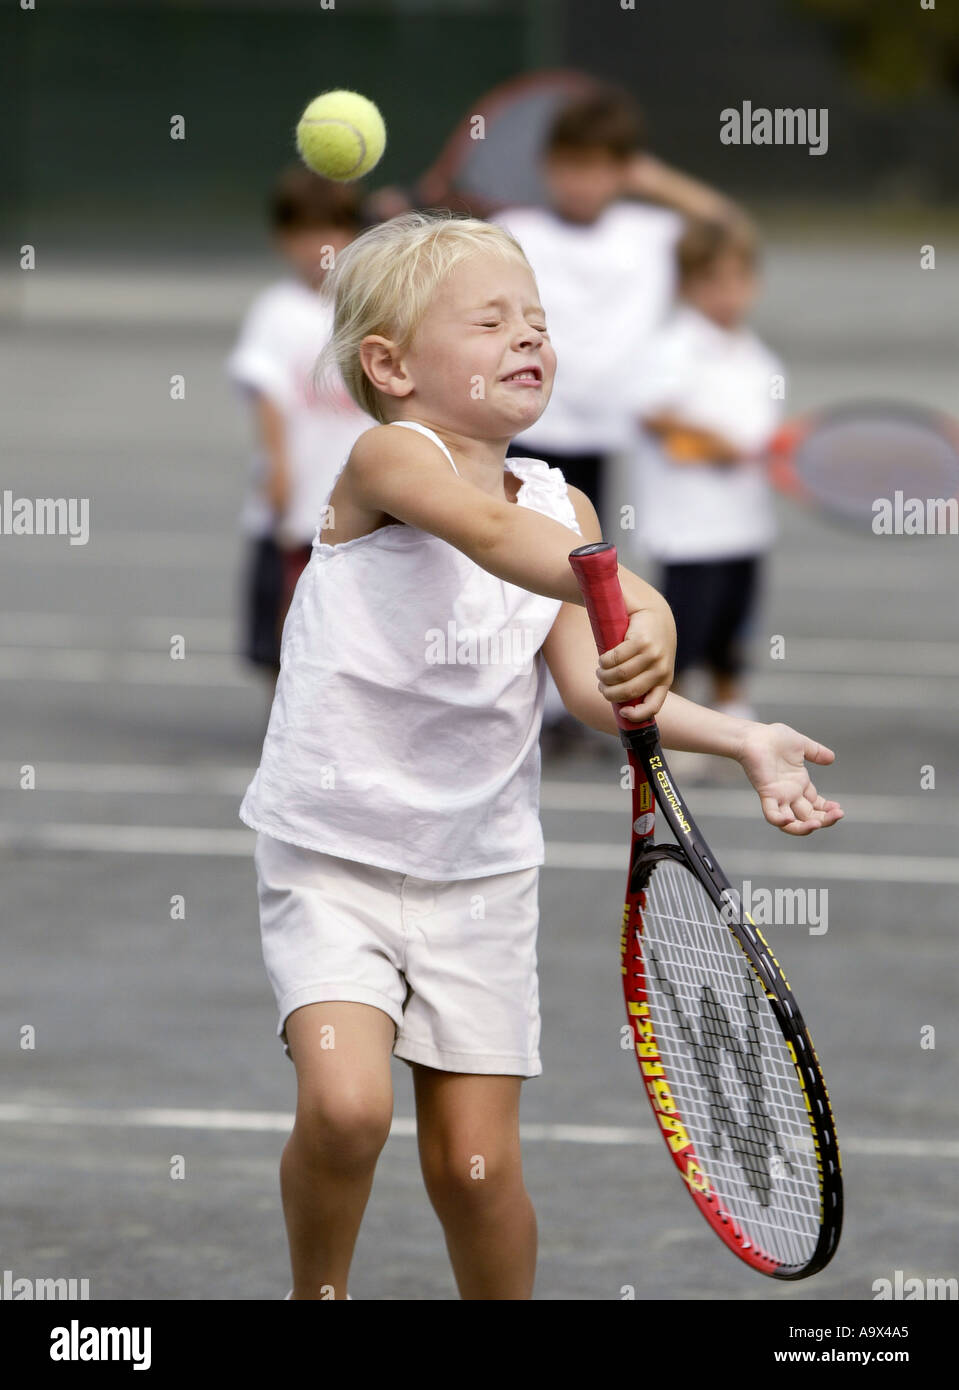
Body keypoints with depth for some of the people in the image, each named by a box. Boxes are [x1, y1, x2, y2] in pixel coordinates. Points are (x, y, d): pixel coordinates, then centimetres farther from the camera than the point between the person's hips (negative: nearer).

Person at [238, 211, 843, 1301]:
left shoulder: (562, 507, 5)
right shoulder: (389, 457, -13)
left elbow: (595, 686, -5)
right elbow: (487, 530, -35)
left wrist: (738, 739, -22)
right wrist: (639, 603, -51)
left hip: (481, 872, 5)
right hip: (333, 853, -5)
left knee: (476, 1164, 2)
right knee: (346, 1106, -23)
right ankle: (317, 1295, 5)